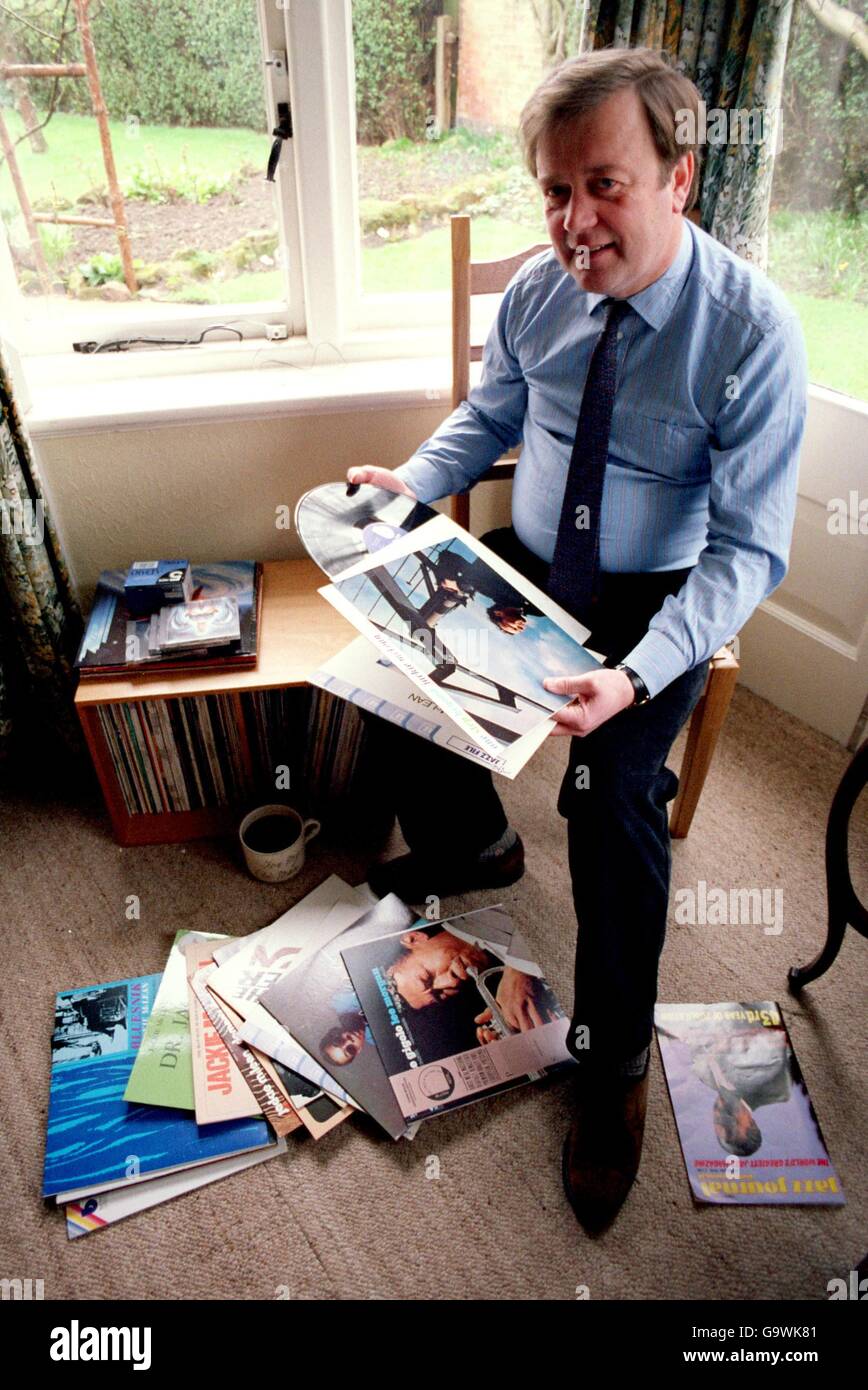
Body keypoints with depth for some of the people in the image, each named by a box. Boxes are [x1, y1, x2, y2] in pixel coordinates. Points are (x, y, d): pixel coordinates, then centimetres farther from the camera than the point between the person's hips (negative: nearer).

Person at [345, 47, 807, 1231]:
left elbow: (746, 550, -21)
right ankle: (472, 847, 21)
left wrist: (636, 674, -35)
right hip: (529, 562, 5)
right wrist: (413, 481, -6)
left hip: (658, 595, -5)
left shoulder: (753, 331, -20)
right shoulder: (537, 291, -5)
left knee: (612, 789, -25)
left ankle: (614, 1058, 1)